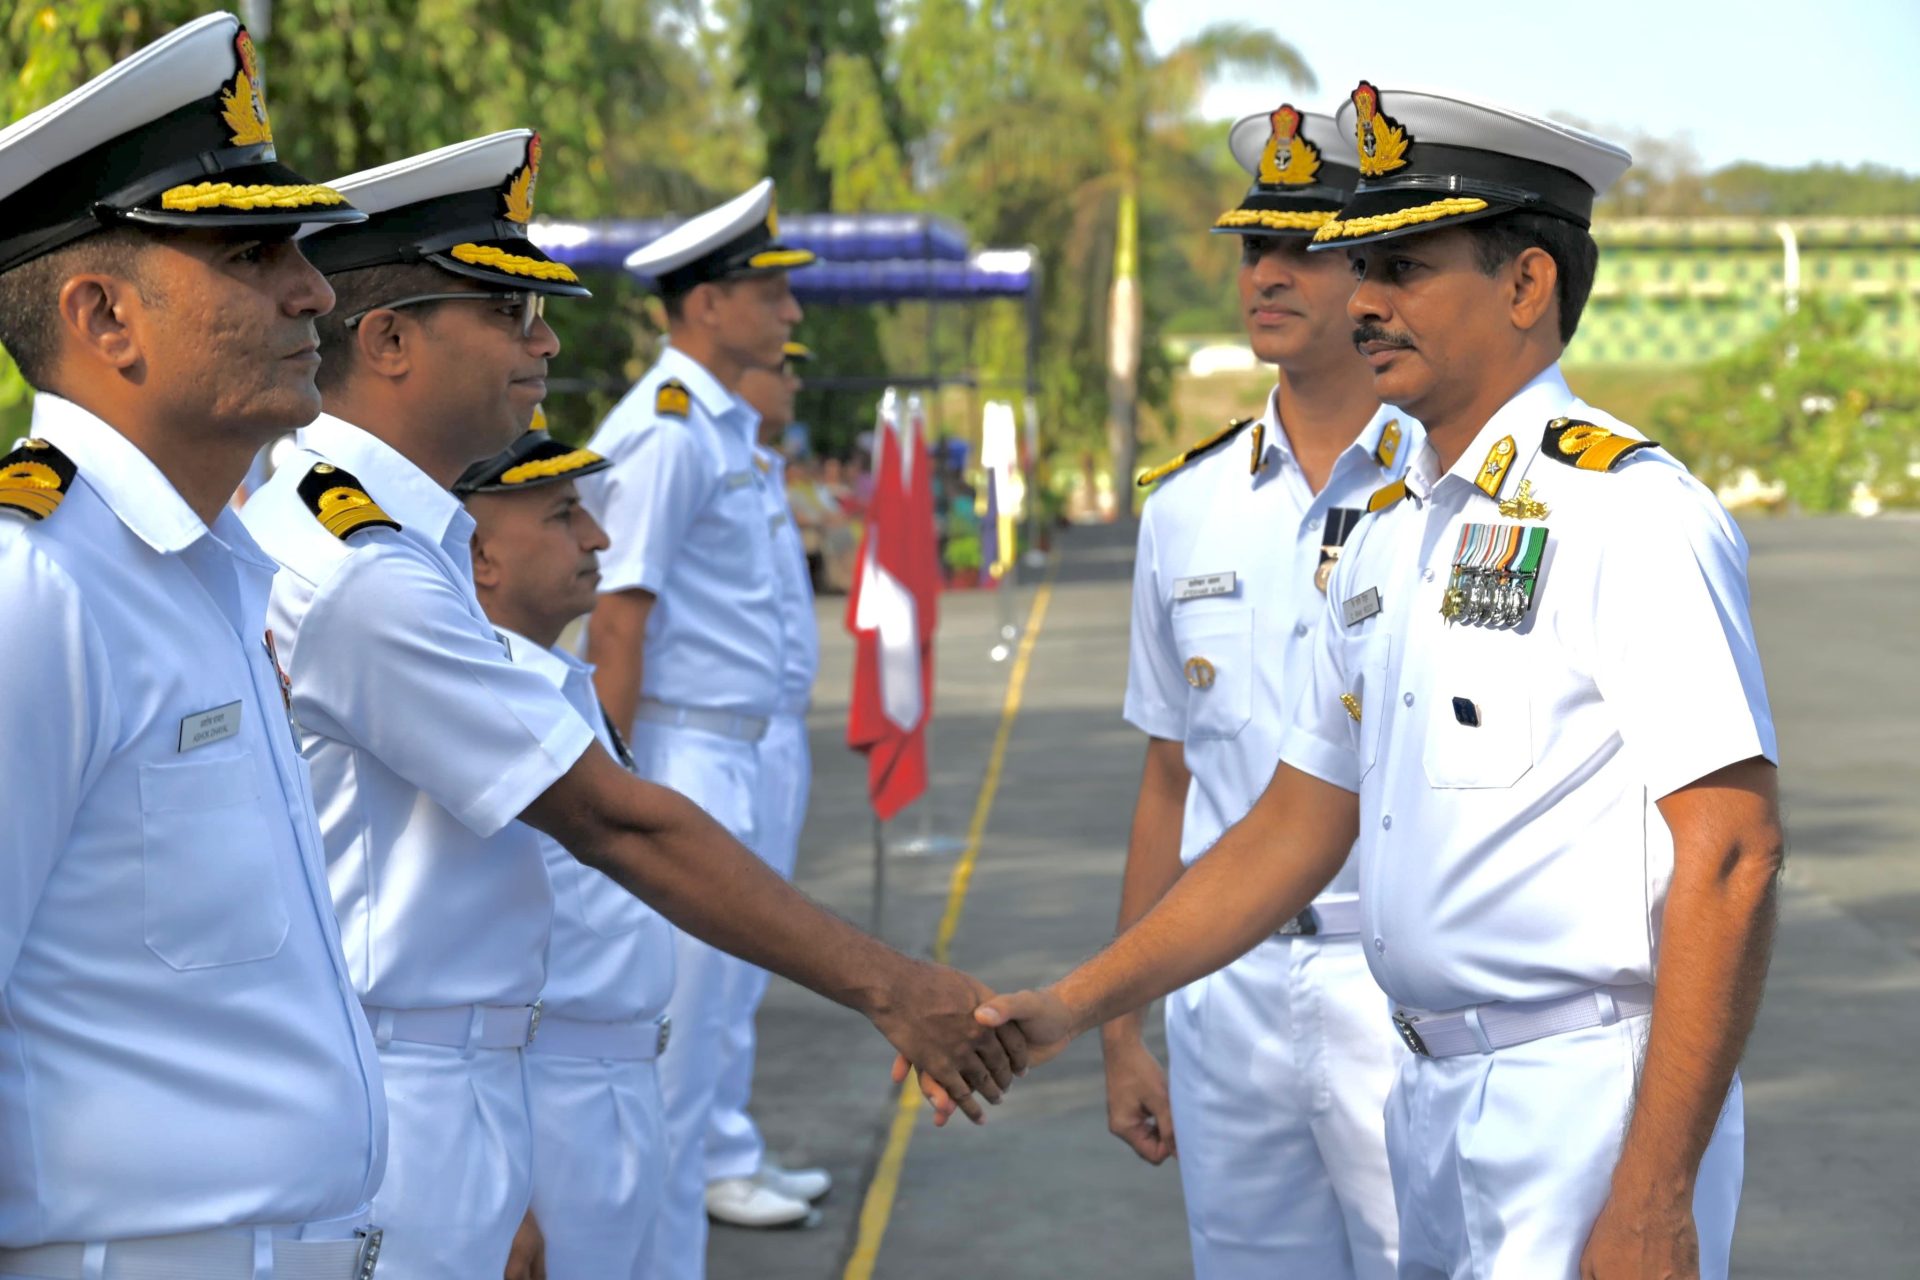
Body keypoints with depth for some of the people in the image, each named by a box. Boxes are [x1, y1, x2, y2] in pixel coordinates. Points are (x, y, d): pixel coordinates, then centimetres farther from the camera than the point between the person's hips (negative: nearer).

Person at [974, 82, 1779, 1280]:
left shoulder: (1629, 515, -13)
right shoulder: (1387, 537, 12)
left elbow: (1732, 855, -18)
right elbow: (1299, 826, 16)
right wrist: (1076, 1004, 10)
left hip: (1586, 1099, -8)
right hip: (1429, 1093, 8)